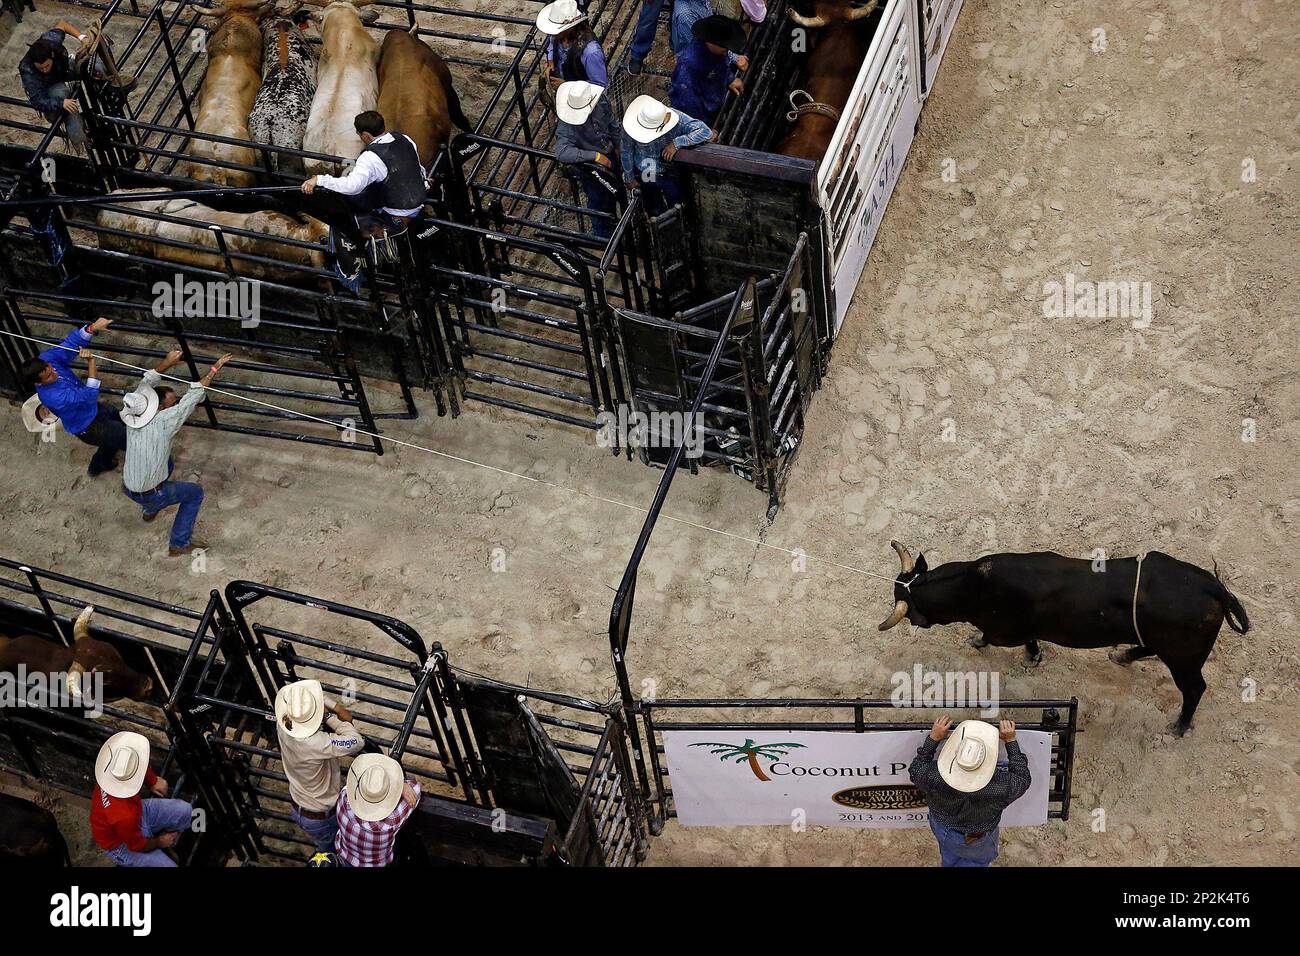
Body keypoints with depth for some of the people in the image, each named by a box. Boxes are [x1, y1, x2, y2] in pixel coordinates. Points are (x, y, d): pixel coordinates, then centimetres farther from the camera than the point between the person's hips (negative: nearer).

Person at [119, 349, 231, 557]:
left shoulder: (131, 415, -12)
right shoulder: (163, 422, -29)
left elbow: (145, 384, 3)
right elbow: (192, 397, -25)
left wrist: (166, 363, 3)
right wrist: (214, 370, -20)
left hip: (128, 489, 7)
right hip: (151, 495, -6)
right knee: (195, 493, 16)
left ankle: (150, 510, 48)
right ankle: (179, 544, 17)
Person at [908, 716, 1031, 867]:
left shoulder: (935, 776, -40)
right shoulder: (1001, 786, -42)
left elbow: (915, 771, -15)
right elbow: (1022, 779, -17)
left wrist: (933, 739, -14)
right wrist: (1011, 741, -15)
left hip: (941, 830, 2)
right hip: (977, 842, -2)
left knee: (949, 857, 36)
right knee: (978, 860, 33)